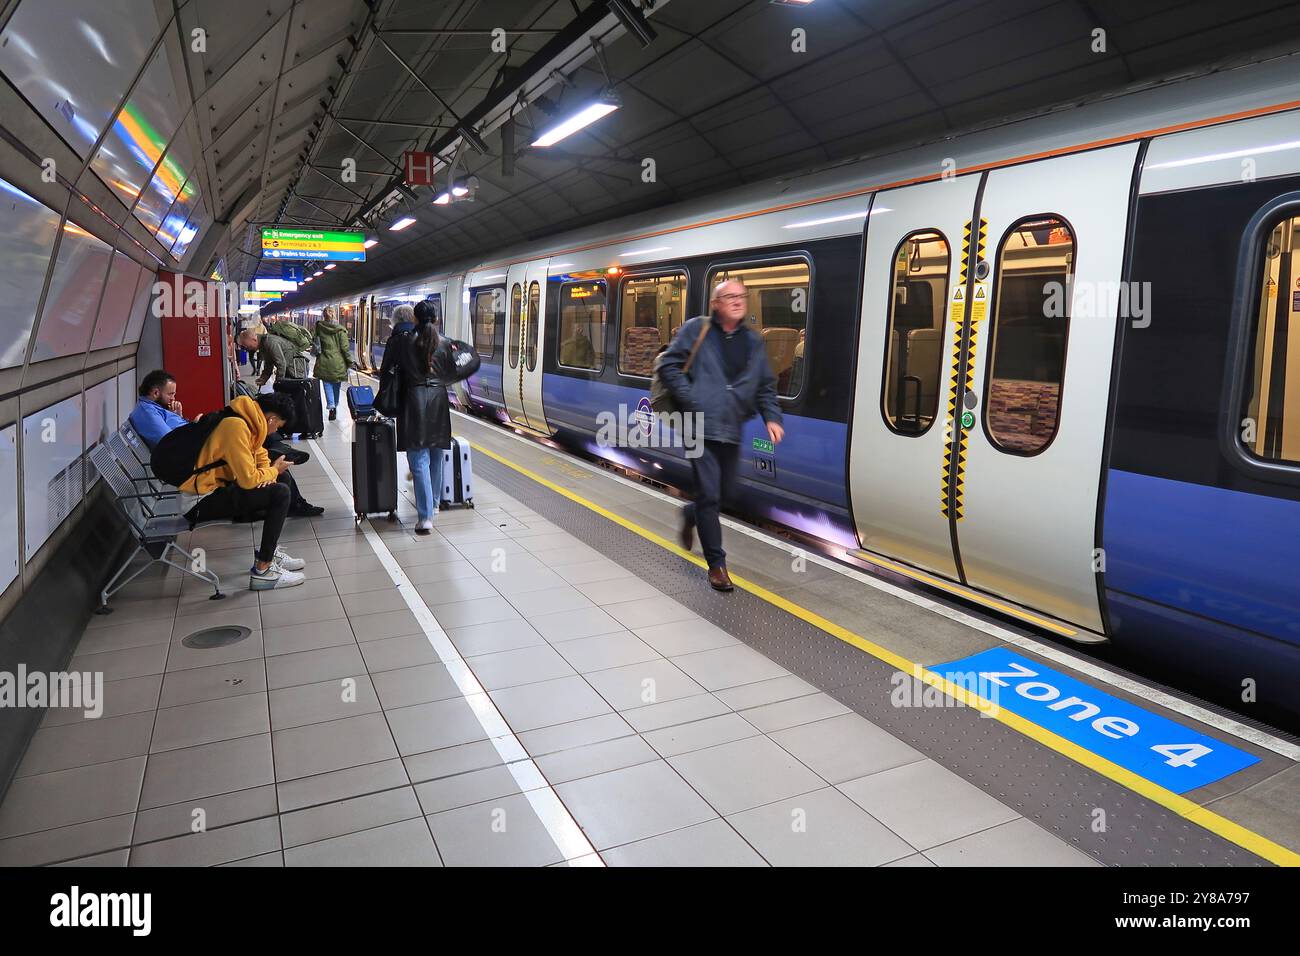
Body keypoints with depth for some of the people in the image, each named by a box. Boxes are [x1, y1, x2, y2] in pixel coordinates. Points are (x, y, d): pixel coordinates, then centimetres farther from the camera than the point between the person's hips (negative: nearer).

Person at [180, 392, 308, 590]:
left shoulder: (247, 420, 6)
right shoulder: (236, 427, -24)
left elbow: (260, 453, 18)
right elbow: (248, 479, -26)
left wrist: (269, 471, -4)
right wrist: (273, 470, -7)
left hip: (218, 482, 10)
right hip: (202, 499, -10)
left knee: (282, 478, 13)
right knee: (280, 493, -19)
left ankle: (269, 550, 14)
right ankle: (262, 571, -15)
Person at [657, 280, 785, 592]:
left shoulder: (753, 342, 13)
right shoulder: (697, 329, 0)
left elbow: (766, 386, 17)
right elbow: (669, 364, -1)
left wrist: (771, 417, 2)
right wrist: (690, 398, -11)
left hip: (731, 430, 5)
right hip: (701, 427, -5)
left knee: (725, 491, 14)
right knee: (709, 494, -6)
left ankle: (690, 514, 46)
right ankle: (717, 564, 5)